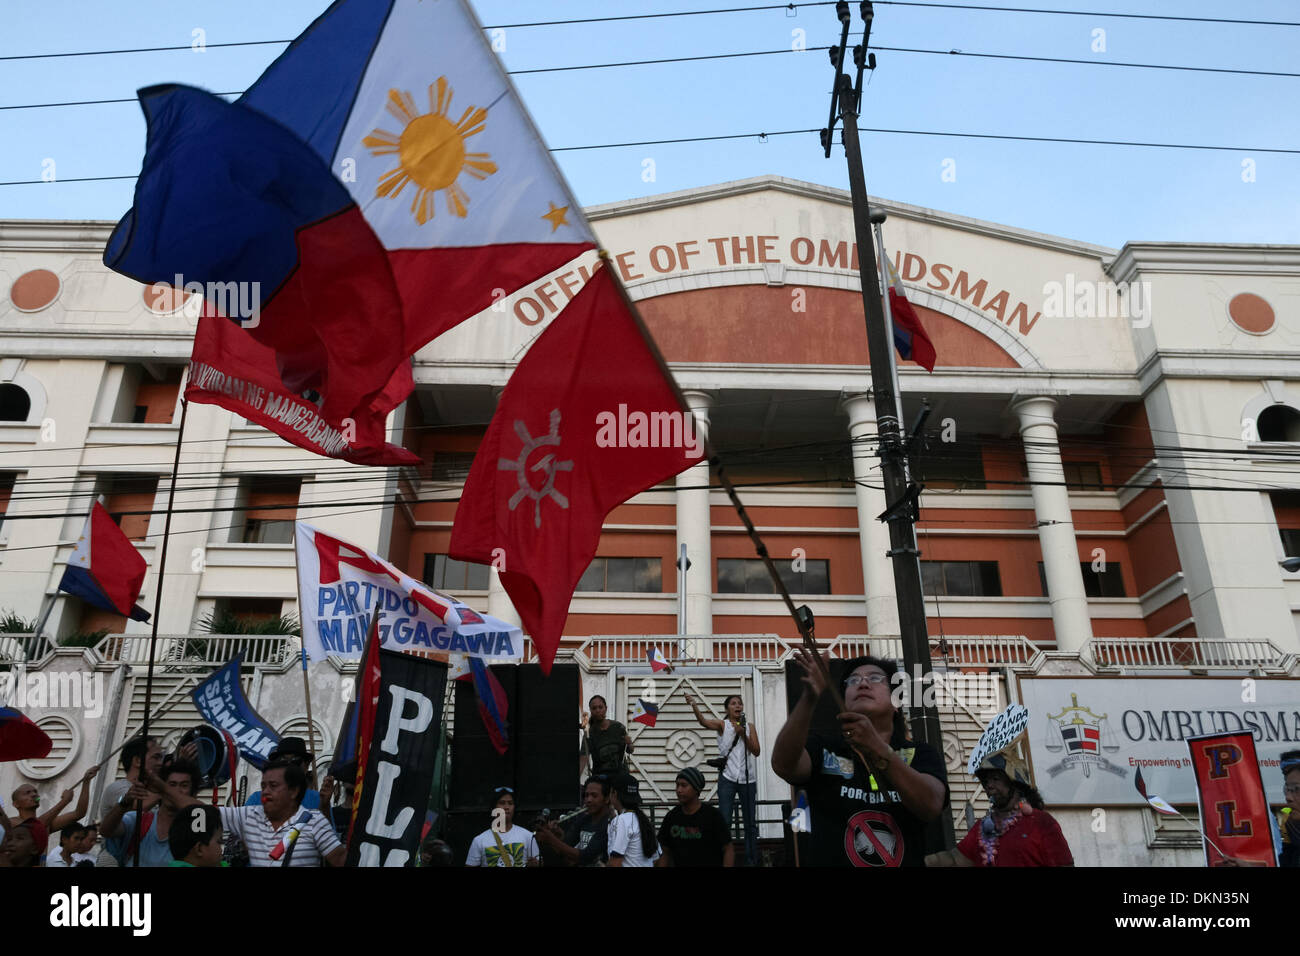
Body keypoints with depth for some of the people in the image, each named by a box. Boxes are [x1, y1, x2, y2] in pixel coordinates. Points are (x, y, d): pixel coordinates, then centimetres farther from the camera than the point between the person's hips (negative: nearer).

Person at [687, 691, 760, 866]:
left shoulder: (749, 727, 8)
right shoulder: (722, 724, -1)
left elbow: (756, 751, 0)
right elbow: (704, 722, -22)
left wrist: (743, 734, -13)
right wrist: (694, 706, -41)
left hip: (748, 779, 3)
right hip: (727, 778, -3)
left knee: (751, 823, 7)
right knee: (724, 821, -7)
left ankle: (751, 861, 15)